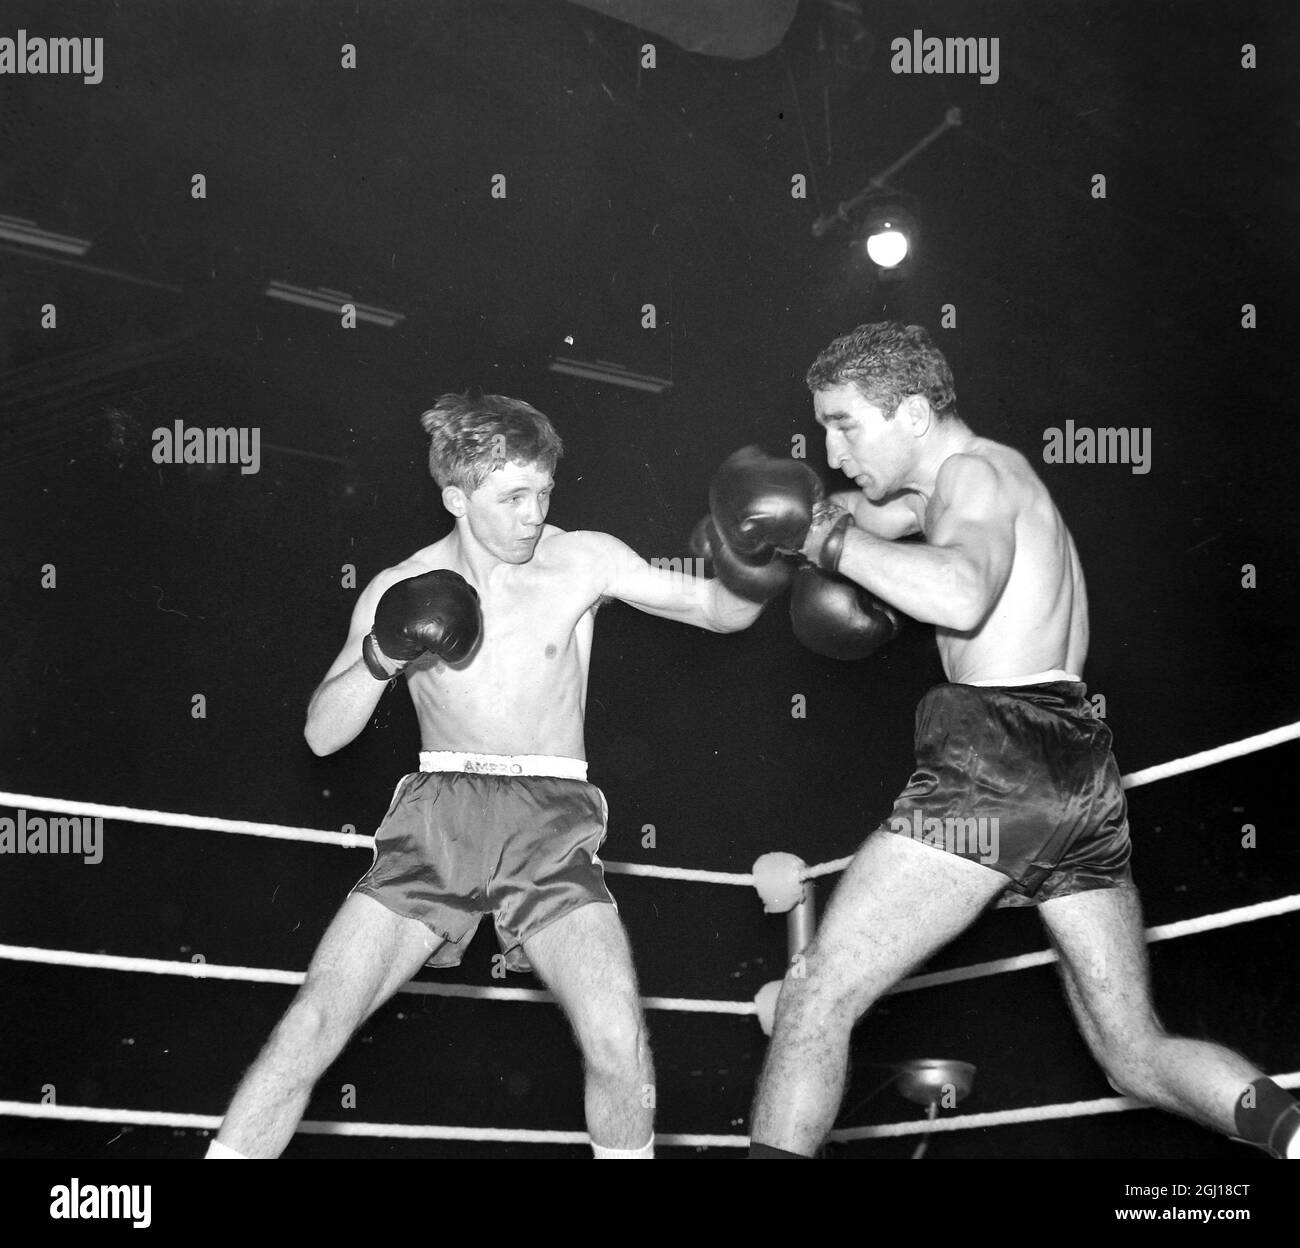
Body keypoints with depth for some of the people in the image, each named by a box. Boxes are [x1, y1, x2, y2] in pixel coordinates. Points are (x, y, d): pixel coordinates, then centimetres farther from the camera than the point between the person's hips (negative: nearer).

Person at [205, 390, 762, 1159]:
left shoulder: (582, 562, 0)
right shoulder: (399, 591, 4)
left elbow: (720, 611, 3)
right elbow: (322, 735, 4)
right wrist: (381, 658, -13)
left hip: (551, 826, -1)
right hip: (435, 824, 1)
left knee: (622, 1051, -20)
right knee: (312, 1027, -10)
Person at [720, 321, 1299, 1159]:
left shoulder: (973, 474, -4)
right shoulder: (997, 473, 25)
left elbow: (961, 595, -25)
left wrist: (825, 536, -16)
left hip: (995, 763, -9)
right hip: (1084, 768, 10)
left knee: (817, 998, -2)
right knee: (1140, 1056, 12)